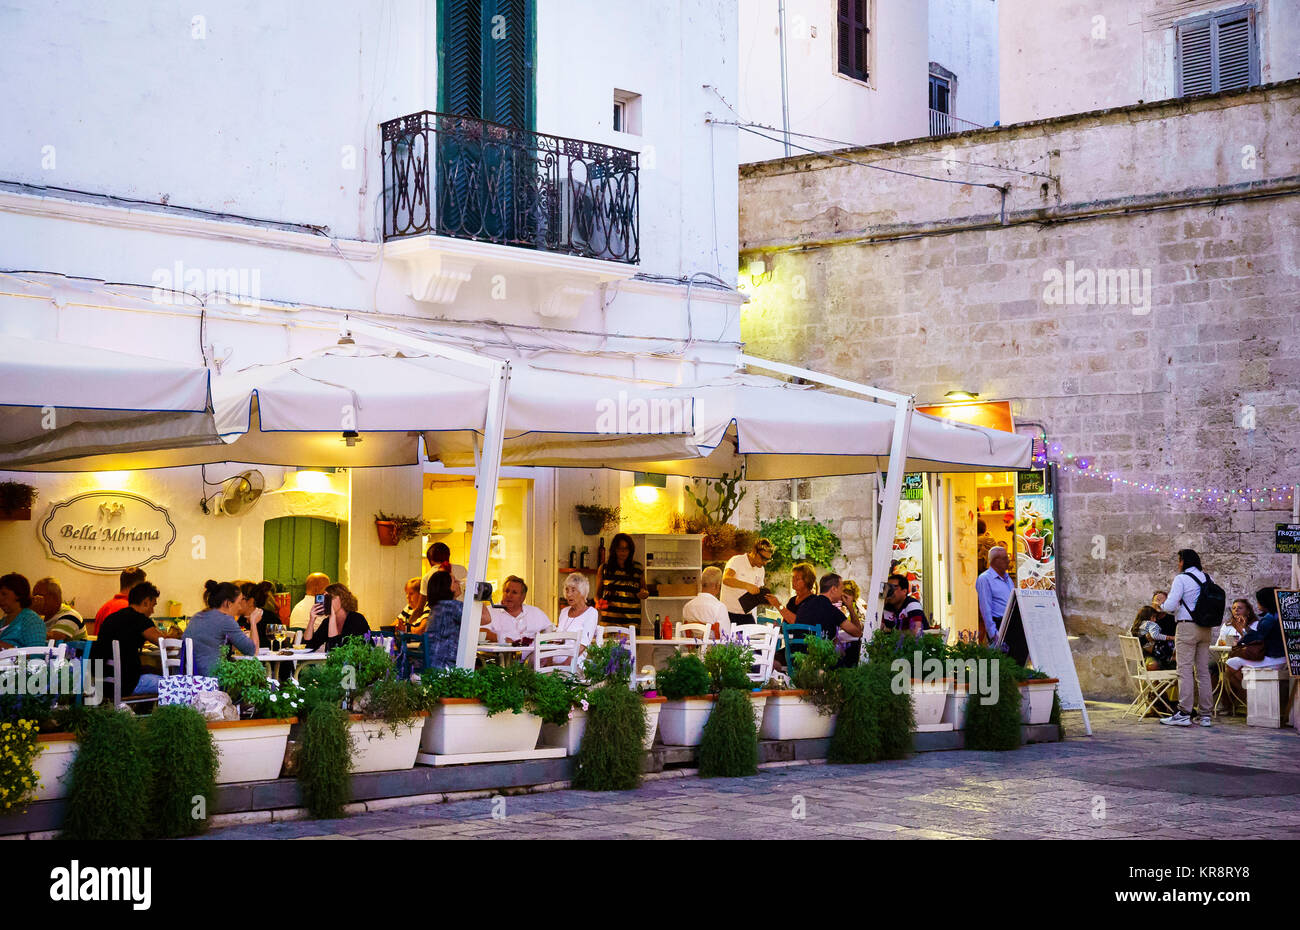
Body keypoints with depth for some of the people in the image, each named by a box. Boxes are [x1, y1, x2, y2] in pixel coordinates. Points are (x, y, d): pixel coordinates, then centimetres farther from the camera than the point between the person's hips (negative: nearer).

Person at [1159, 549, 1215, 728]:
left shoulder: (1181, 578, -8)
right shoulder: (1207, 578, 12)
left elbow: (1170, 605, -13)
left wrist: (1161, 606, 8)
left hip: (1187, 627, -6)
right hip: (1206, 629, 6)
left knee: (1185, 671, -6)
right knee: (1203, 671, 8)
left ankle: (1184, 714, -9)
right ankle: (1205, 715, 9)